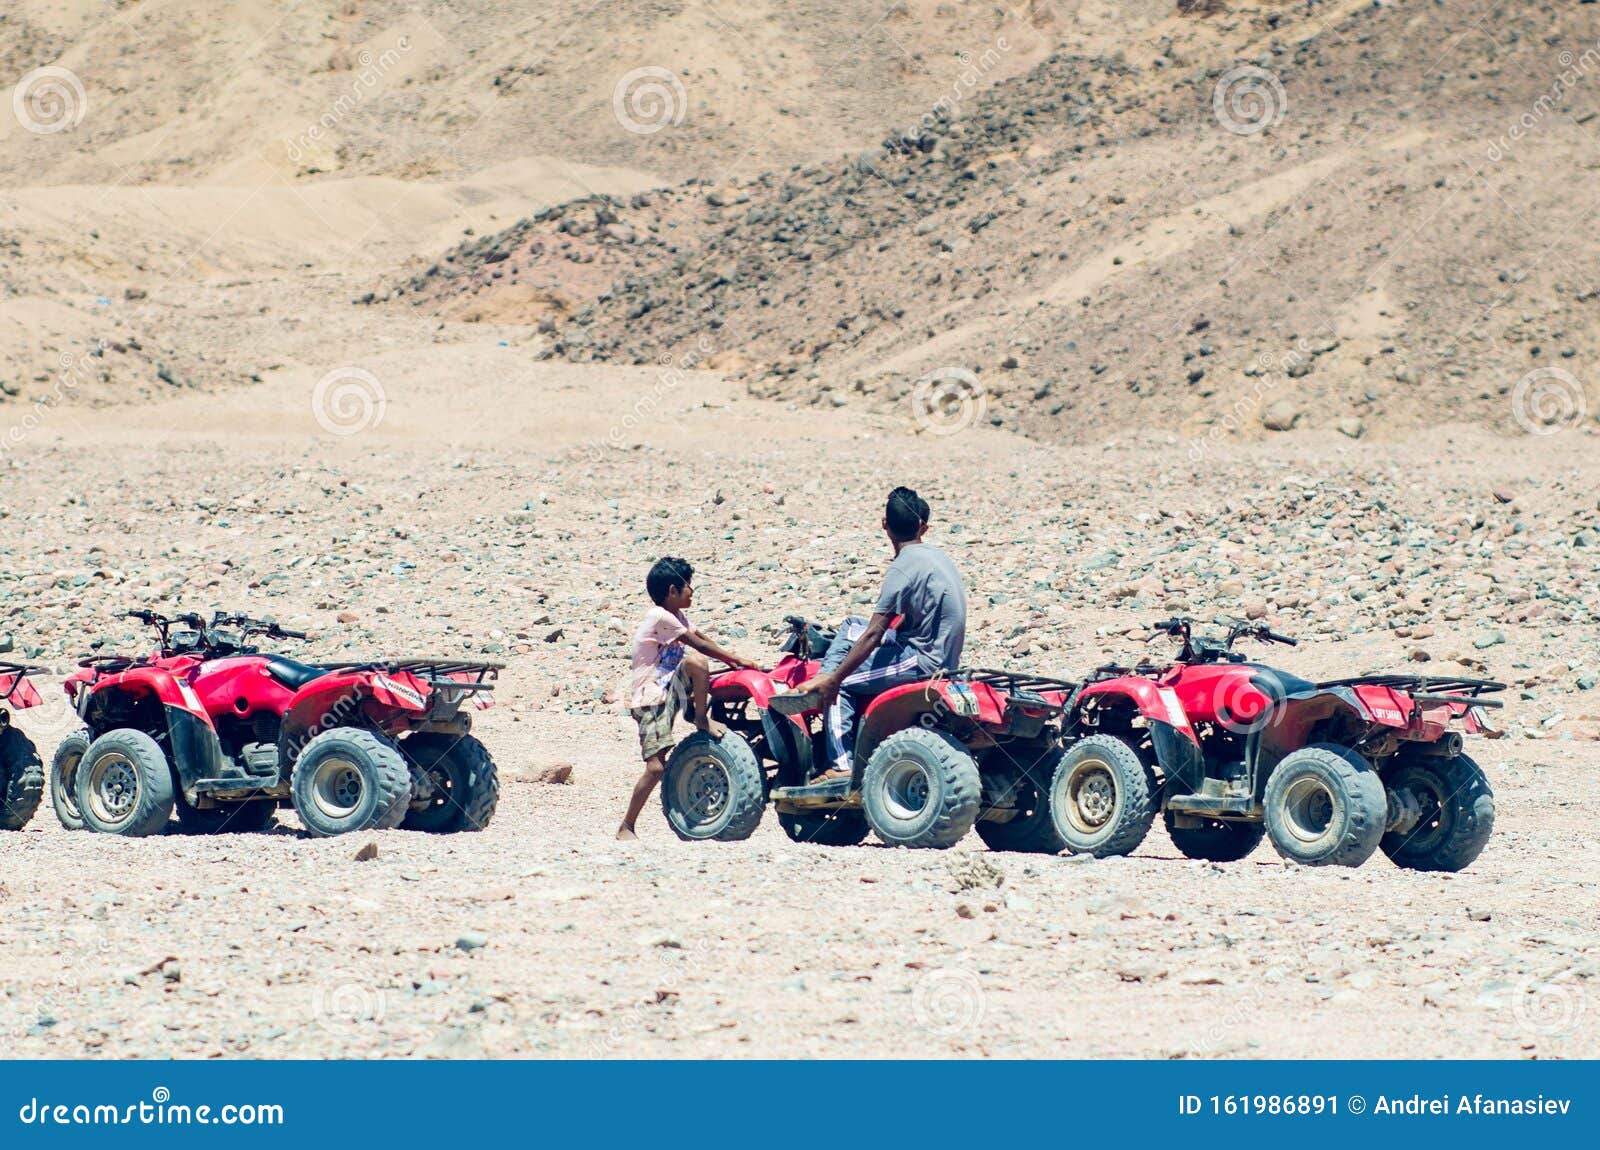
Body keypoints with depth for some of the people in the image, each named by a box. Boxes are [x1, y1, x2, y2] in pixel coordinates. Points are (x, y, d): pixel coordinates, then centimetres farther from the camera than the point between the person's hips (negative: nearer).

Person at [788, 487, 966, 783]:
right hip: (943, 653, 9)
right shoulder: (935, 556, 9)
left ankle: (843, 765, -9)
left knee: (840, 685, -6)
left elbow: (873, 635, -20)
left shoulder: (903, 568, -19)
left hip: (924, 661, -9)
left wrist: (834, 679, -14)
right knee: (850, 628, 20)